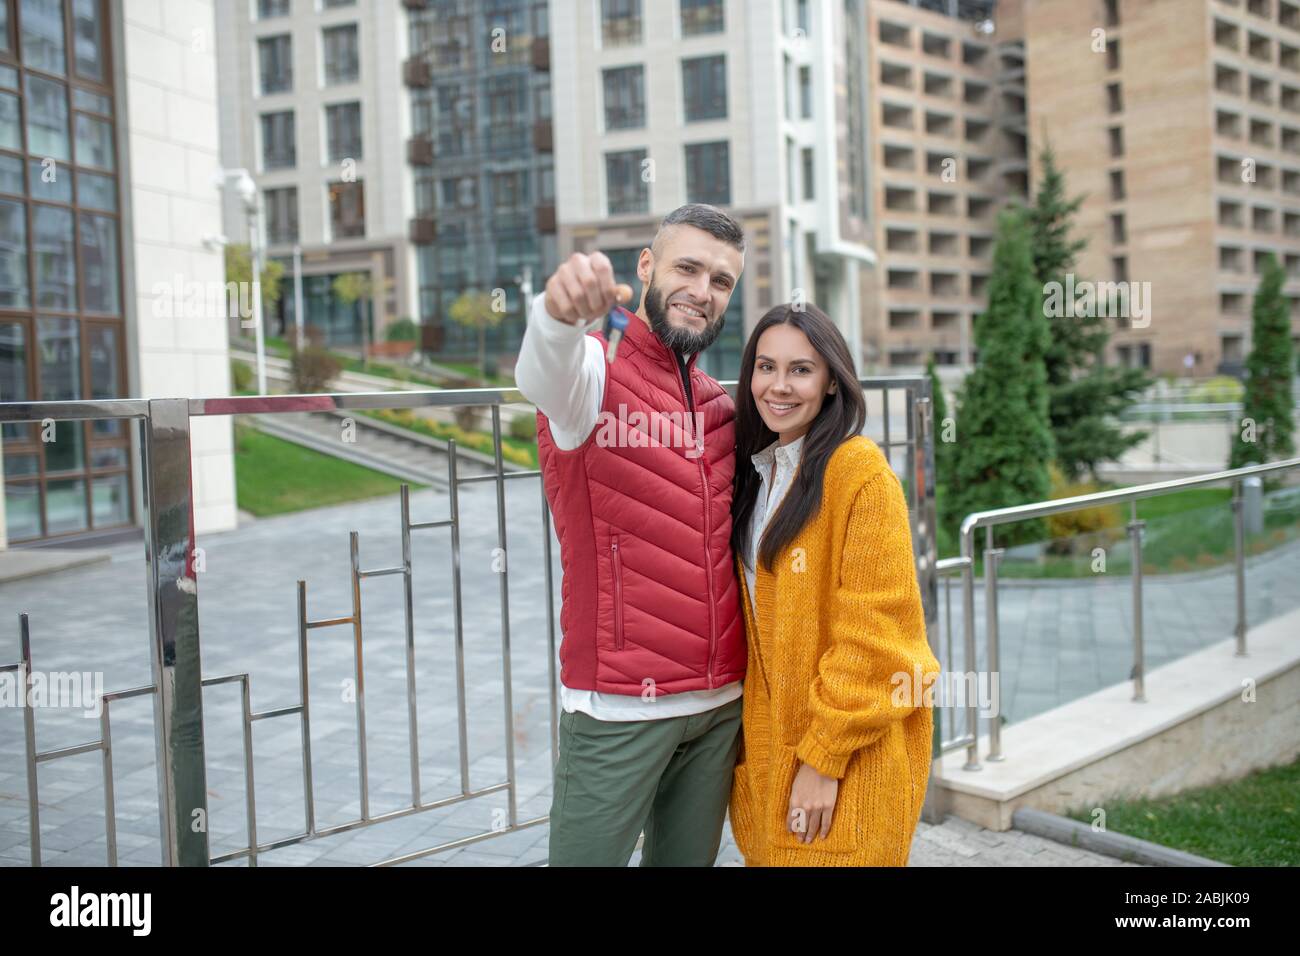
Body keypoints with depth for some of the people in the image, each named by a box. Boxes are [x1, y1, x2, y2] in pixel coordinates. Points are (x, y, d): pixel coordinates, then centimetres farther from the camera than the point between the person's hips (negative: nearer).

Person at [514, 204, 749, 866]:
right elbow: (543, 375, -33)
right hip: (618, 710, -6)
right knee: (586, 854, 0)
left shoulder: (722, 407, 13)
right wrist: (560, 311, -56)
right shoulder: (596, 372, -7)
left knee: (688, 858, 14)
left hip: (722, 707, 6)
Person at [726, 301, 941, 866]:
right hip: (768, 741, 7)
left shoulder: (861, 471, -15)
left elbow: (871, 632, -17)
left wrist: (823, 756, -16)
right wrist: (748, 744, 5)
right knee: (771, 853, 16)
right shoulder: (758, 471, 8)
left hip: (848, 754, -7)